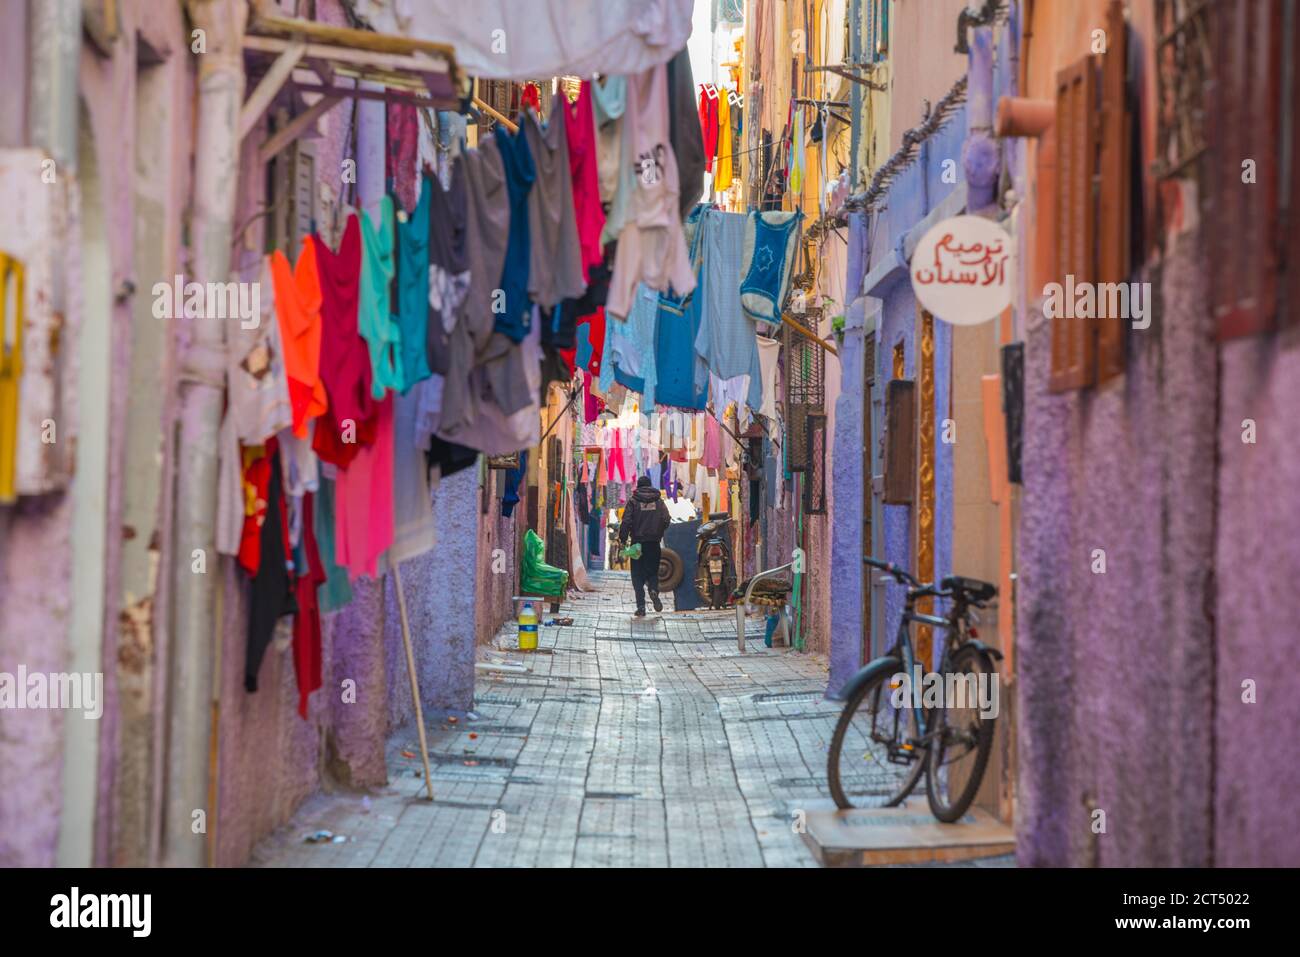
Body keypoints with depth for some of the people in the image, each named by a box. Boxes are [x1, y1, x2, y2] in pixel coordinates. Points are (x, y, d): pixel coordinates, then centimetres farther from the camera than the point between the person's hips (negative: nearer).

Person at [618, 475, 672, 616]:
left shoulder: (633, 501, -3)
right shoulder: (659, 501, 4)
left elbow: (626, 521, -11)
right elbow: (666, 520, -3)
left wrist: (622, 539, -3)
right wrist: (659, 534, 13)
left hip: (638, 542, -2)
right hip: (654, 543, 2)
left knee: (638, 574, 4)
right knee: (653, 570, 15)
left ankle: (641, 606, -3)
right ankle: (654, 590, -16)